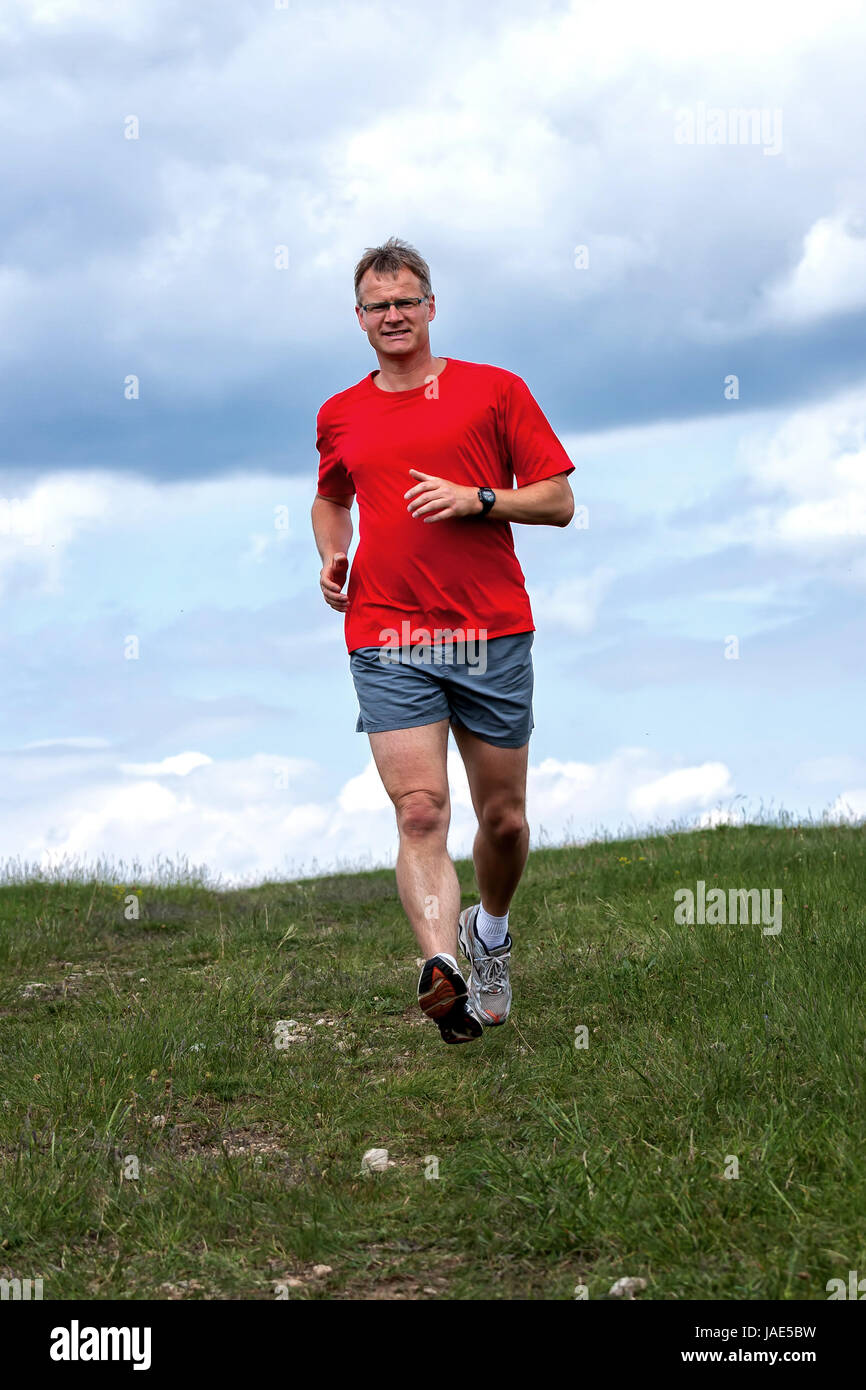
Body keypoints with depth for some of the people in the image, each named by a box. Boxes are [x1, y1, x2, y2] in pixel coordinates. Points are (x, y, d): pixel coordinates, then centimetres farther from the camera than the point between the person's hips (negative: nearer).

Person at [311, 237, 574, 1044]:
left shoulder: (494, 390, 4)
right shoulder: (340, 416, 13)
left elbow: (558, 501, 2)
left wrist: (475, 499, -13)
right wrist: (332, 553, 12)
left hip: (492, 634, -1)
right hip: (387, 639, 1)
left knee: (503, 818, 9)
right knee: (419, 813, -16)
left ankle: (490, 930, 38)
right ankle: (441, 969, -30)